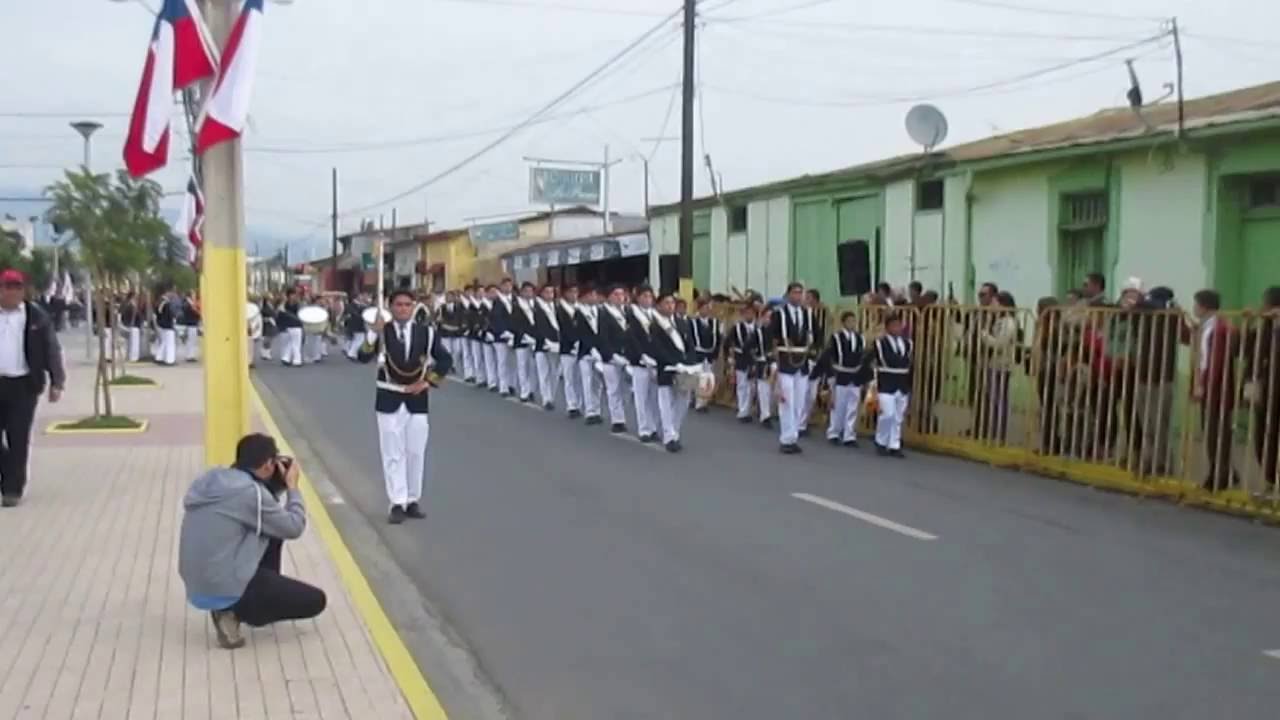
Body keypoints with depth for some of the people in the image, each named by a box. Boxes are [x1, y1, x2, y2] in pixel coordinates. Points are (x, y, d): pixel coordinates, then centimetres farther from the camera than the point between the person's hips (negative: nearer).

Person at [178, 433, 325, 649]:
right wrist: (292, 486, 4)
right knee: (316, 601, 2)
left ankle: (268, 593, 22)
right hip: (224, 591, -9)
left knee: (273, 529, 21)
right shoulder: (251, 492, -19)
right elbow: (293, 527, -8)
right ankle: (235, 612, -3)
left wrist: (279, 483, 13)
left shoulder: (212, 480, 6)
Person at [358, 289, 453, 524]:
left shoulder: (426, 332, 1)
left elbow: (445, 360, 6)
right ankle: (397, 504, 2)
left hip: (417, 399, 2)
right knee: (393, 454, -1)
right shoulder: (381, 331, -4)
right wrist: (373, 333, -29)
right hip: (389, 399, -2)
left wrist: (427, 382, -4)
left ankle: (413, 501, 18)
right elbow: (363, 357, -16)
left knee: (416, 453, 7)